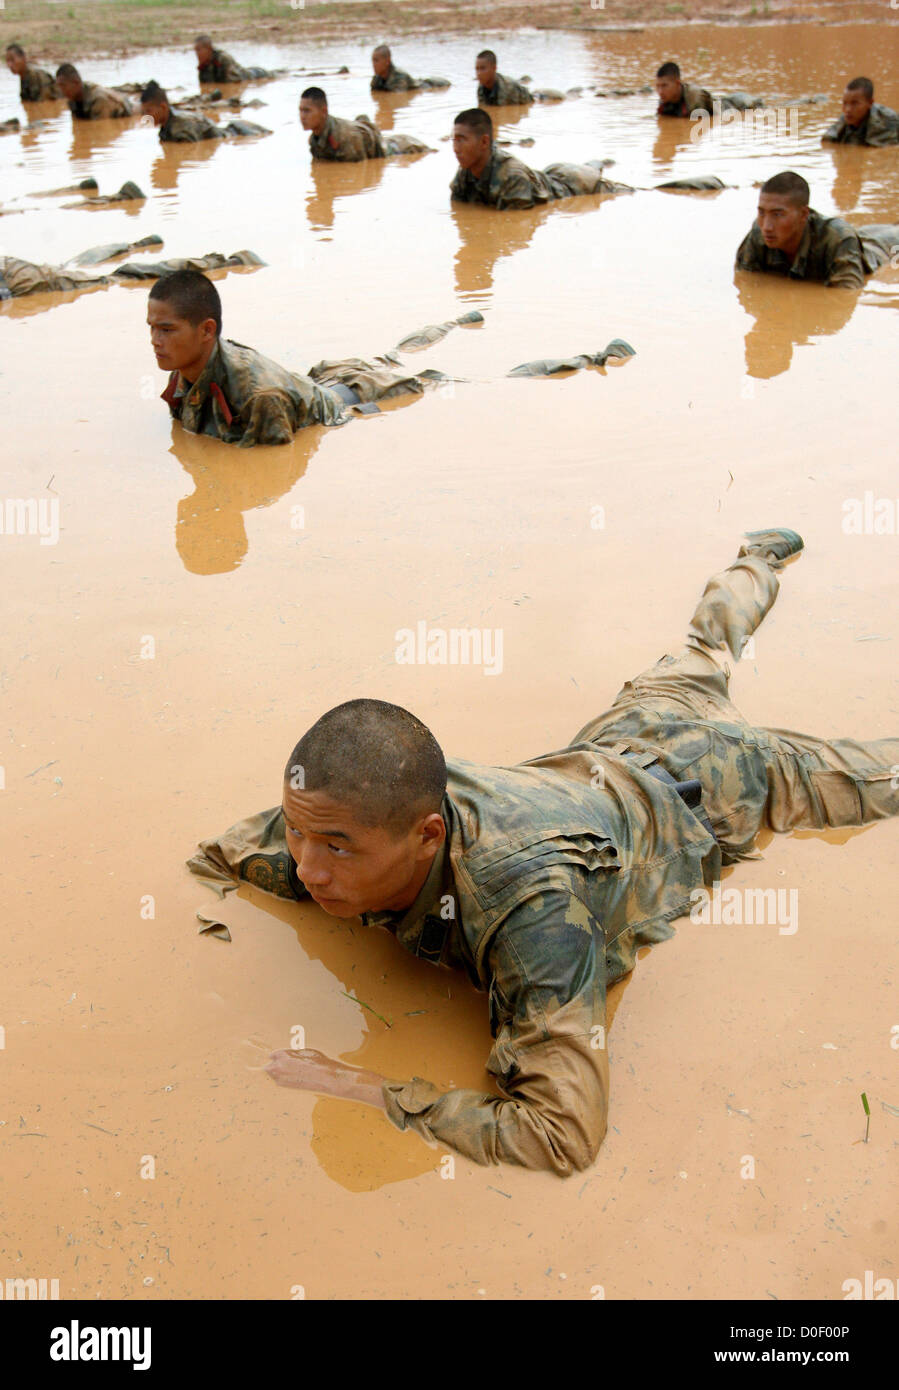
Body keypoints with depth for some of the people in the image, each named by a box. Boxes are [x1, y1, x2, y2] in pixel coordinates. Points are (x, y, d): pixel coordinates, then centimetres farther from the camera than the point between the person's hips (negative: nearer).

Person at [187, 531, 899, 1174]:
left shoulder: (536, 912, -54)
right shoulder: (360, 814, -34)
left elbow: (566, 1134, -54)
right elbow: (214, 861, -14)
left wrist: (375, 1095, -53)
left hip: (702, 784, -5)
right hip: (598, 759, 5)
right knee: (696, 664, 38)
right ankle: (760, 561, 65)